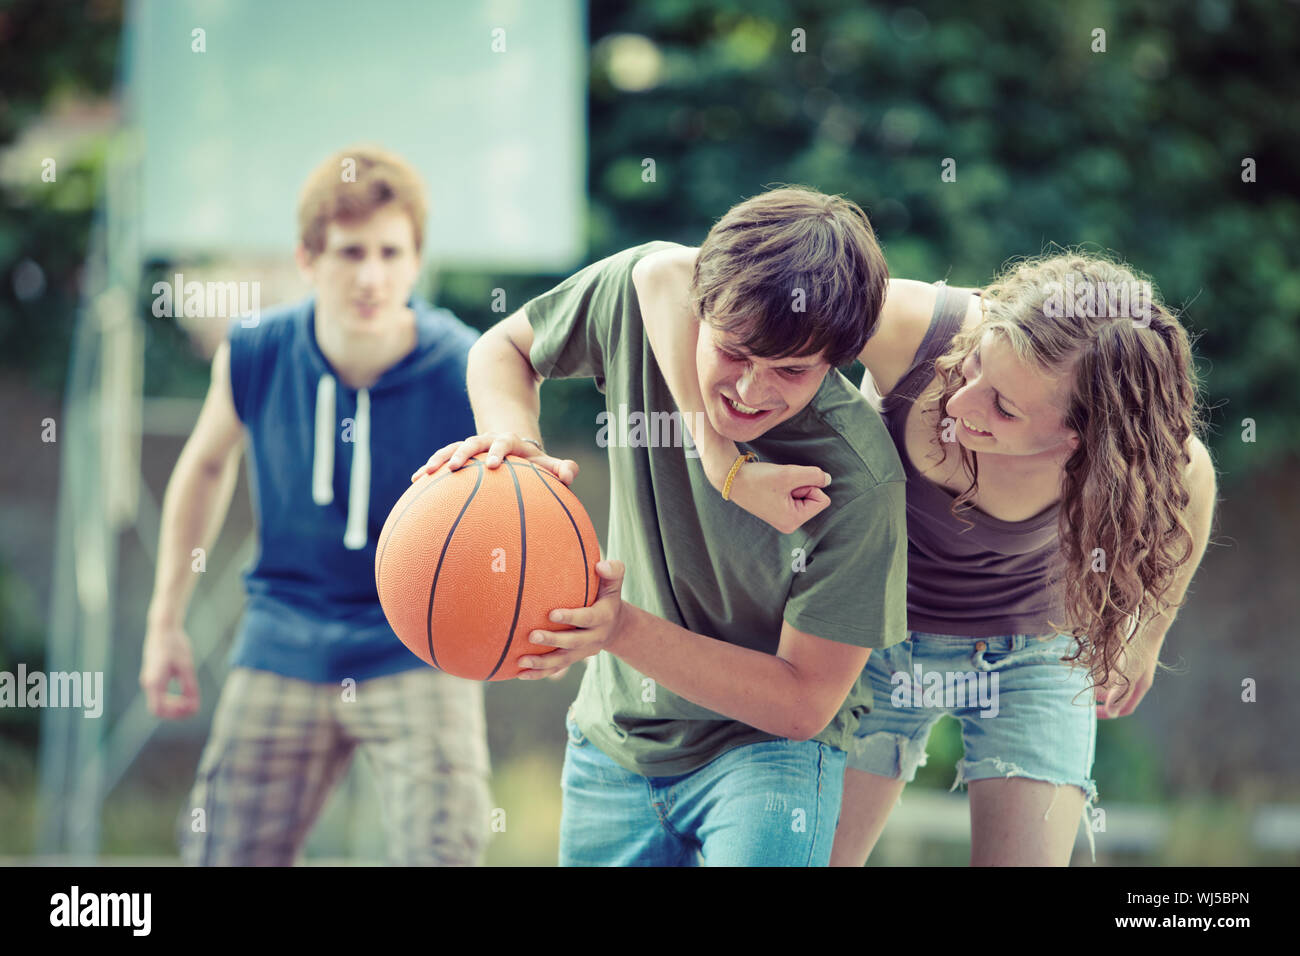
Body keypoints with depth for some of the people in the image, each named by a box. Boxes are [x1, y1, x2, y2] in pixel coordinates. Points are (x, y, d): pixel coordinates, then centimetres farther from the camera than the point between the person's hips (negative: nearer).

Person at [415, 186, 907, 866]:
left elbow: (803, 704, -22)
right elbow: (505, 347, 4)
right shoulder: (643, 288, -16)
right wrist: (513, 440, -19)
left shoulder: (857, 478, -27)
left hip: (766, 749, -4)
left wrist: (624, 629, -33)